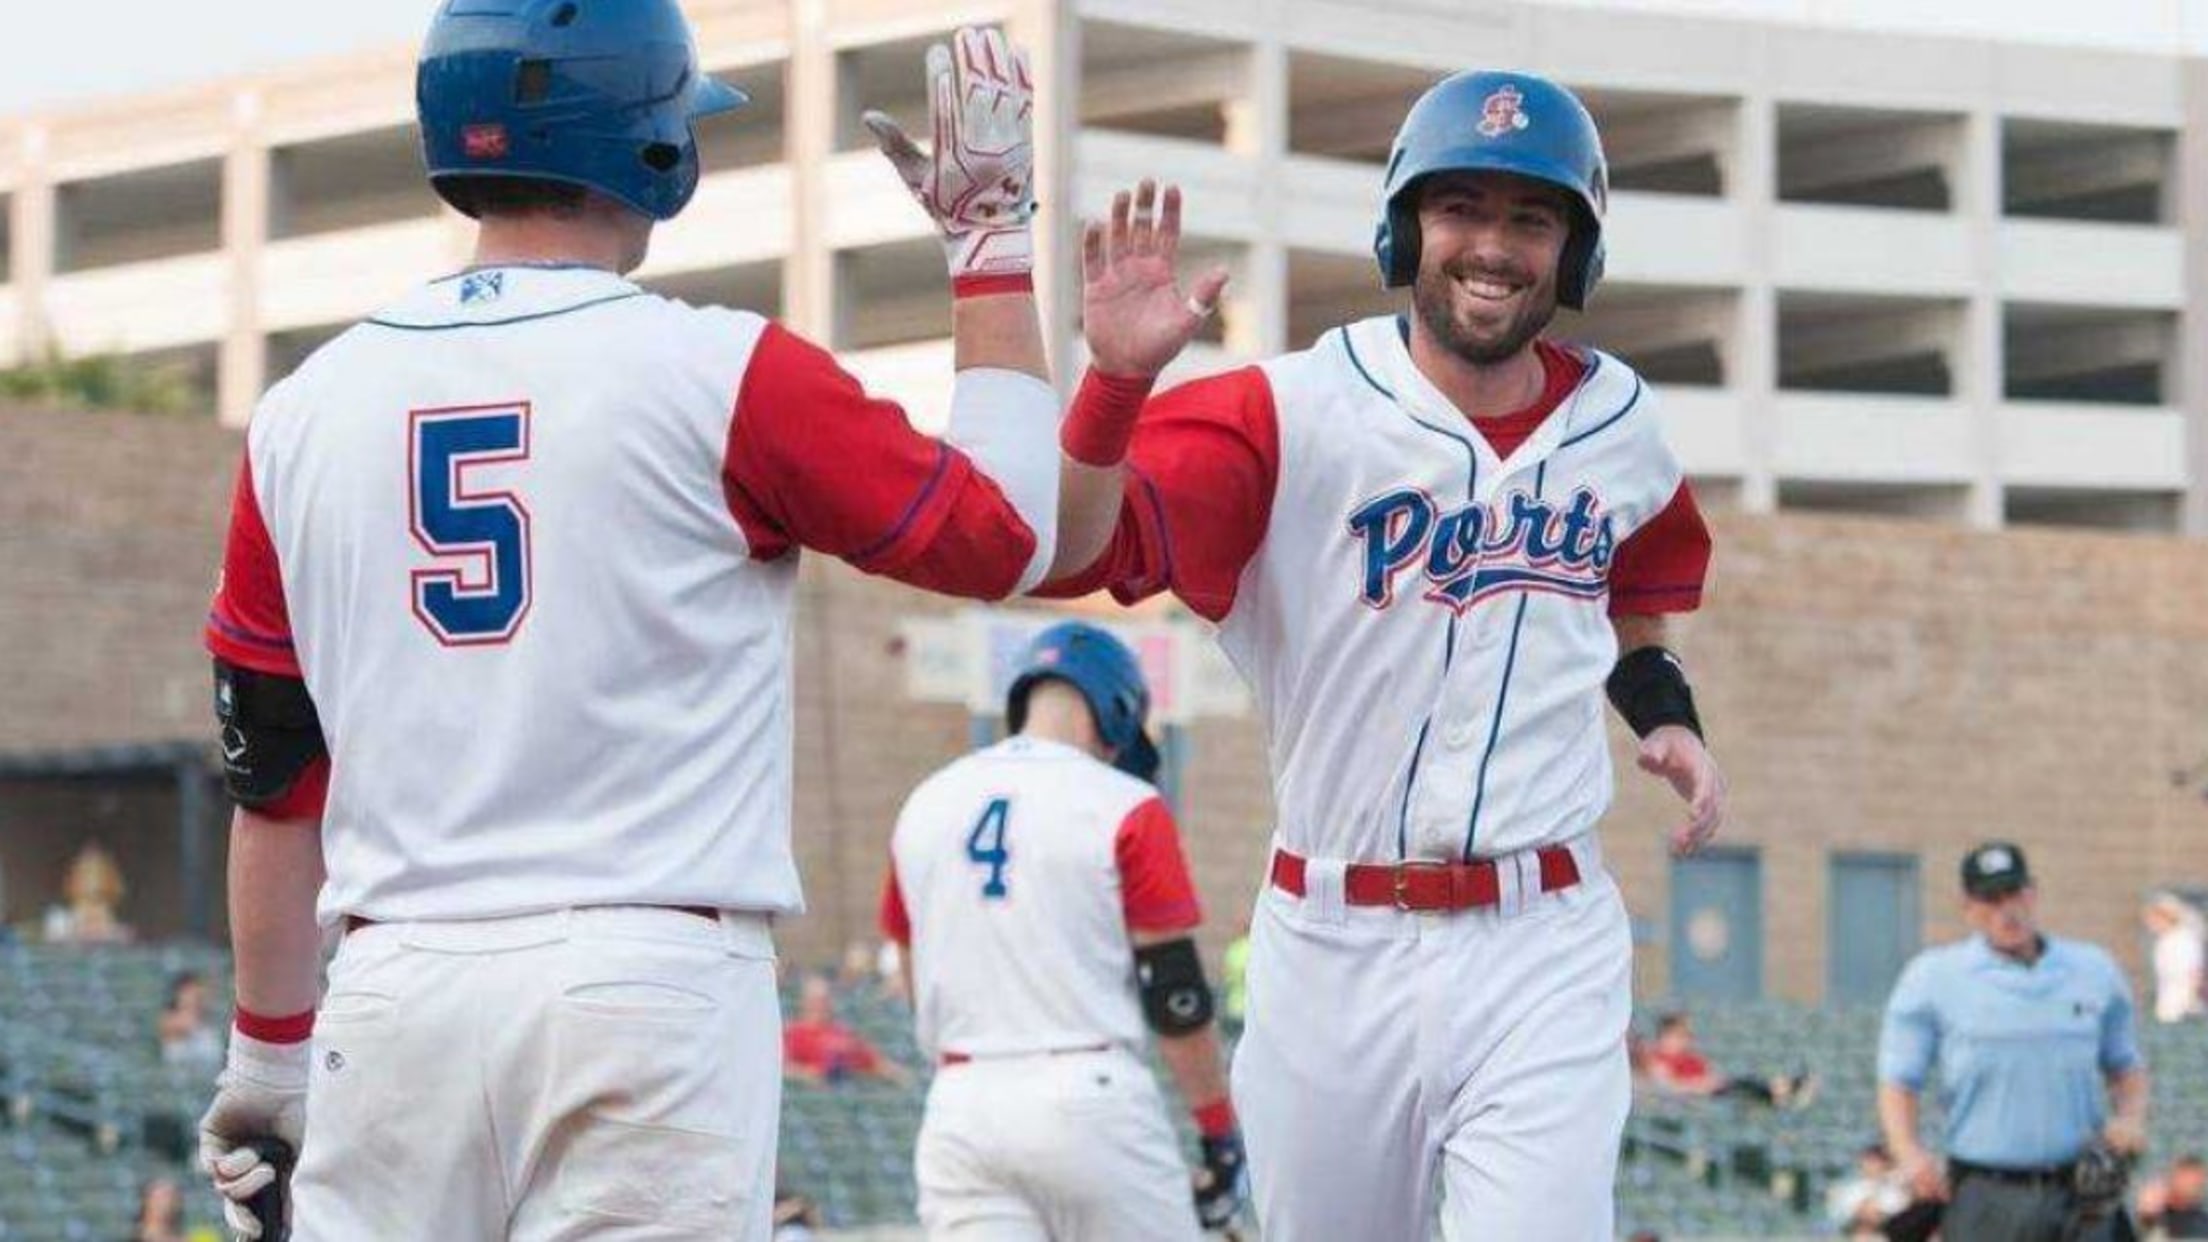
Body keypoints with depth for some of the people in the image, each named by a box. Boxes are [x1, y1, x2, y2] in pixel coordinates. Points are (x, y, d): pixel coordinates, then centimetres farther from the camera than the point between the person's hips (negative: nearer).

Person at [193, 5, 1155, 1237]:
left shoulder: (306, 411, 8)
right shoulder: (723, 374, -4)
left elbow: (274, 781, 15)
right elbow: (1007, 535, 7)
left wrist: (267, 1051, 25)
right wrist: (995, 236, 16)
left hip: (392, 996, 4)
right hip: (652, 988, -4)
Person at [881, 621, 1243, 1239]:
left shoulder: (924, 805, 11)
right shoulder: (1126, 810, -4)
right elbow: (1174, 992, -5)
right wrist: (1221, 1136, 3)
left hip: (959, 1111, 4)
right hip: (1092, 1097, -4)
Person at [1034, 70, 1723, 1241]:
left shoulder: (1616, 421, 6)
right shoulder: (1291, 413, -8)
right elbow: (1073, 557, -20)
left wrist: (1668, 719, 10)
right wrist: (1118, 375, -34)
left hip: (1542, 948, 1)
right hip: (1336, 948, -1)